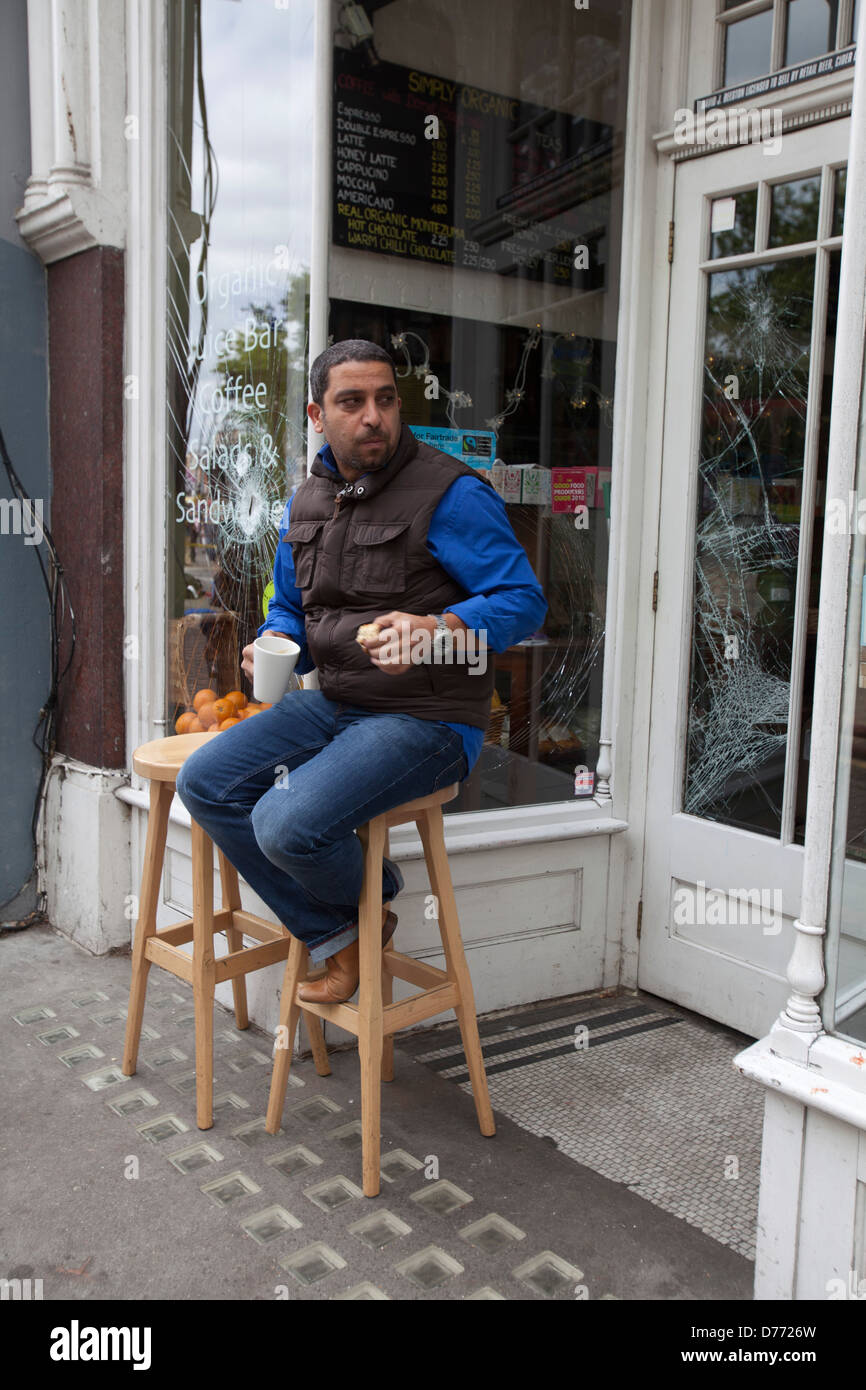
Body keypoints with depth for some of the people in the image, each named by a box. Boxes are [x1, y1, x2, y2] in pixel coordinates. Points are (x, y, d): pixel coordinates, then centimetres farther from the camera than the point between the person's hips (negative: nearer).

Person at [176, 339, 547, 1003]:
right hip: (334, 704, 8)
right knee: (204, 782, -6)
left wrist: (434, 631, -33)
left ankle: (370, 899, 12)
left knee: (287, 824, -26)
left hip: (427, 719, -8)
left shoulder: (451, 493, -12)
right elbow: (289, 606, 23)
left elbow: (523, 600, -15)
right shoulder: (307, 501, 11)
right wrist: (277, 644, -2)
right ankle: (334, 935, 4)